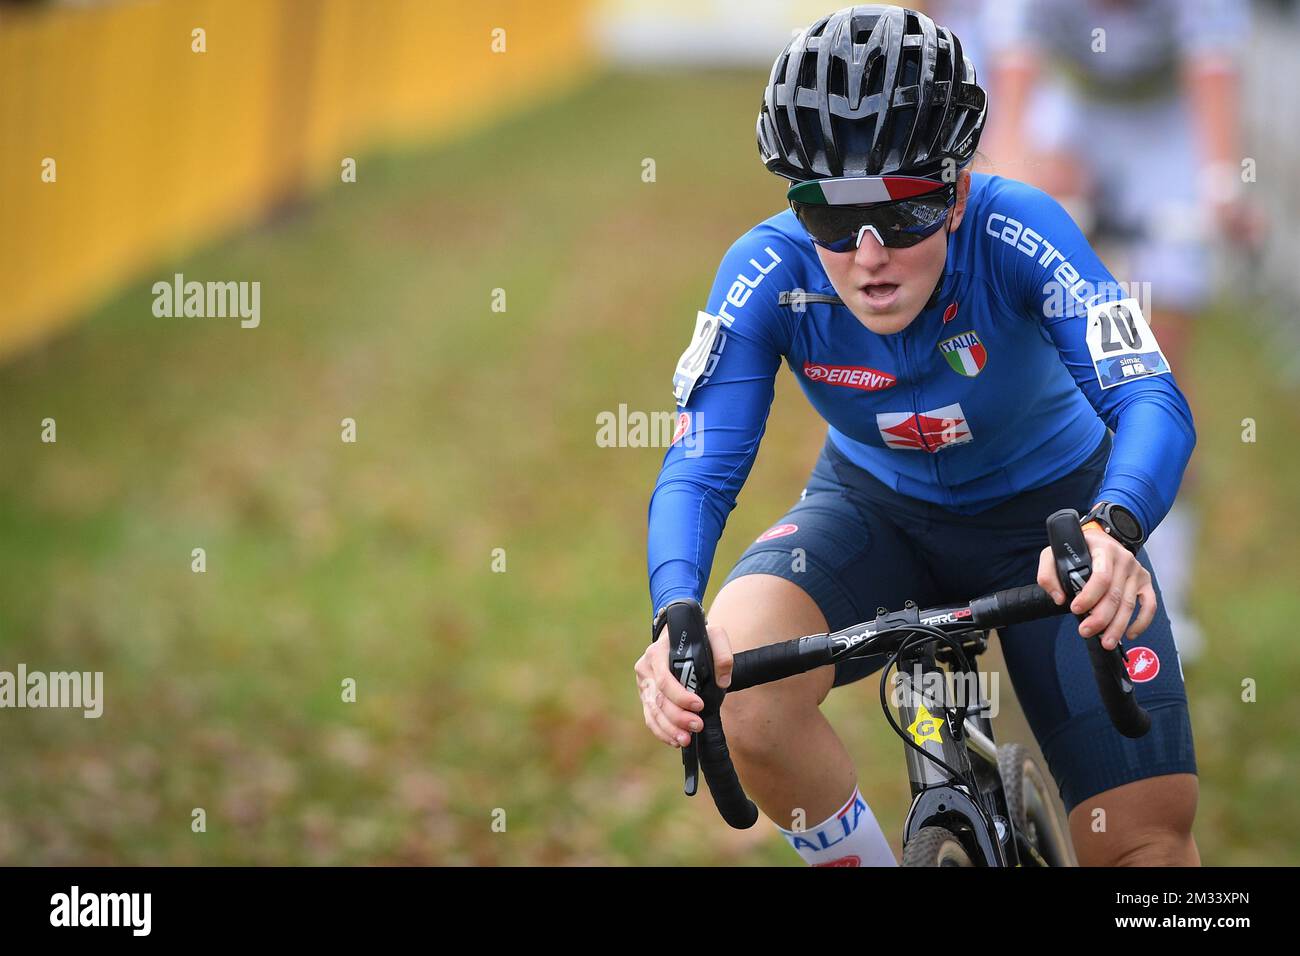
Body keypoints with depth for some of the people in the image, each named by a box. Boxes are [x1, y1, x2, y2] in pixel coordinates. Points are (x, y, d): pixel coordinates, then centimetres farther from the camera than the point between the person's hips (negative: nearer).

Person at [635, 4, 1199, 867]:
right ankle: (865, 860, -5)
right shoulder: (768, 273, -26)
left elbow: (1151, 402, -38)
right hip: (876, 509, 1)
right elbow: (700, 467, -29)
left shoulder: (1018, 232, -31)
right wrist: (676, 622, -50)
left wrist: (1113, 529, -61)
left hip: (1050, 513, -1)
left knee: (1148, 838, -13)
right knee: (738, 683, -31)